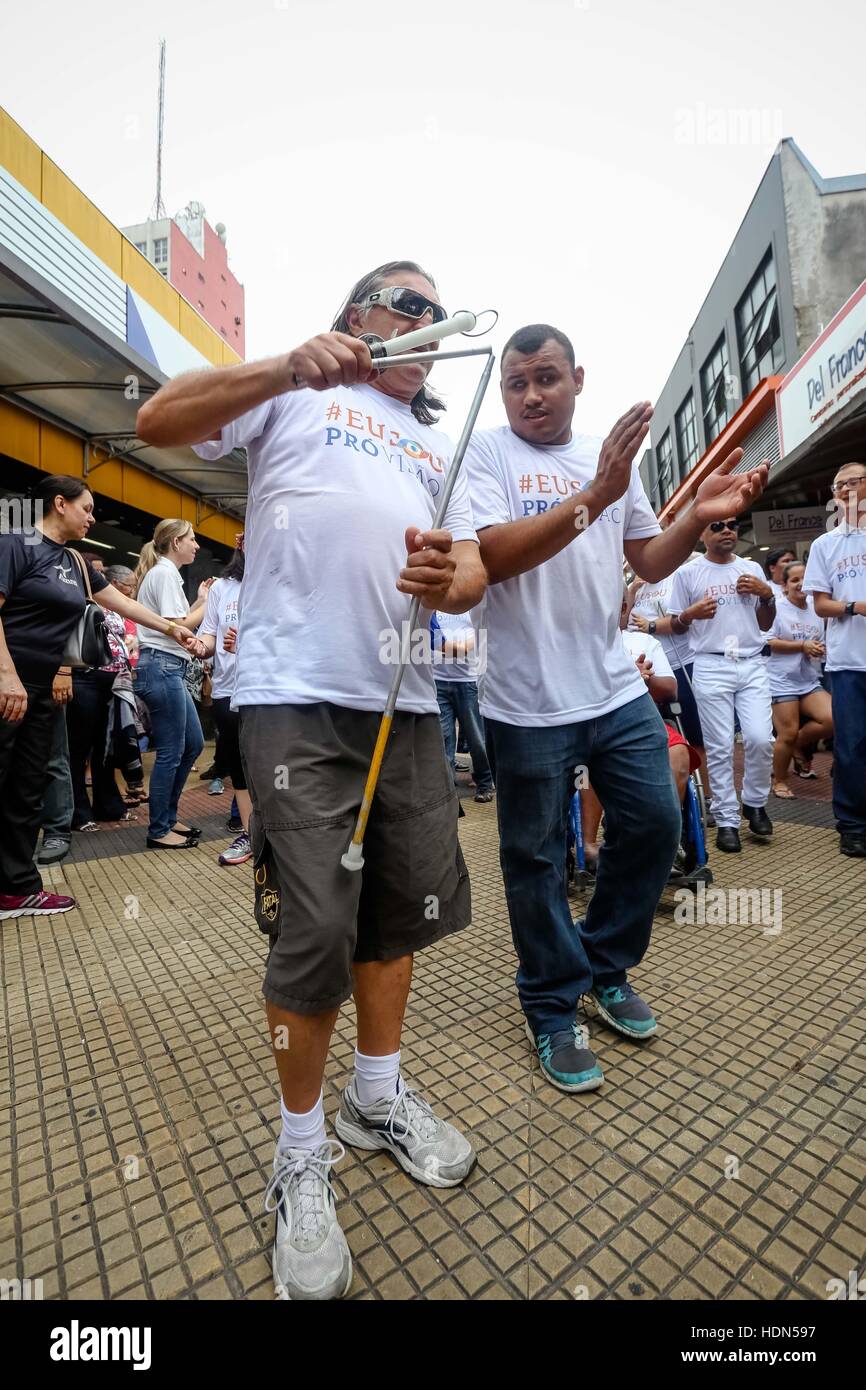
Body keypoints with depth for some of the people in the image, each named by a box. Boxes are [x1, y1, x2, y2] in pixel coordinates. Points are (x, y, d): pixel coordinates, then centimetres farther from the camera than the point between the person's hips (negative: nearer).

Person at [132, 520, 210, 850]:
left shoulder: (165, 573, 21)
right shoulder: (165, 573, -10)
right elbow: (176, 626, -17)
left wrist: (201, 601, 17)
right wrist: (210, 603, -6)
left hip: (168, 669, 11)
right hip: (162, 668, -11)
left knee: (193, 743, 14)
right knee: (170, 752, -4)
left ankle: (167, 817, 25)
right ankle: (158, 831, 9)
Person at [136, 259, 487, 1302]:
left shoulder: (439, 444, 27)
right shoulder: (293, 390, 15)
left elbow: (473, 571, 15)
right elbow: (158, 423, 2)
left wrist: (450, 578, -10)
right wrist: (284, 368, -11)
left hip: (407, 702, 6)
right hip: (297, 696, -5)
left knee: (403, 904, 11)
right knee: (317, 927, -5)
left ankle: (378, 1098, 36)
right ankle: (301, 1157, 22)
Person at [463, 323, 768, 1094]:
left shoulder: (612, 455, 13)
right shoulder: (487, 453, -3)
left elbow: (650, 562, 15)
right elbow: (491, 558, -18)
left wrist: (699, 516, -3)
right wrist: (593, 497, -26)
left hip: (619, 689, 6)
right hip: (529, 703, -5)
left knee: (654, 825, 12)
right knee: (535, 857, 6)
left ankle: (608, 966, 36)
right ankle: (554, 1009, 28)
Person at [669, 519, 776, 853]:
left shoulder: (752, 569, 15)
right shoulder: (687, 573, 3)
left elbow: (765, 625, 19)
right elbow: (675, 627, 6)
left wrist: (767, 595, 2)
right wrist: (690, 613, -15)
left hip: (752, 664, 3)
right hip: (711, 667, -3)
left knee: (760, 739, -5)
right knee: (720, 748, -1)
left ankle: (755, 804, 19)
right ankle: (726, 820, 10)